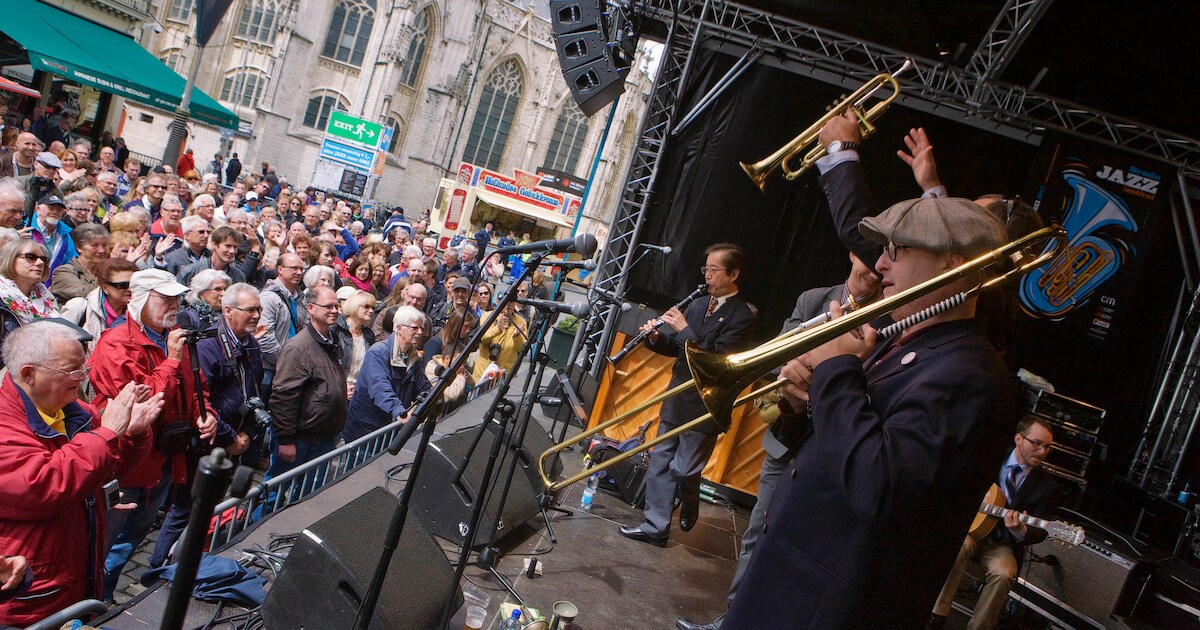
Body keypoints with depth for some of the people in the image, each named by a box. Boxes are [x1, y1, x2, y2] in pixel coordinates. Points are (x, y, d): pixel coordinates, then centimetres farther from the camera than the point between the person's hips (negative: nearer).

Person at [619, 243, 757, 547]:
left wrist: (684, 329, -21)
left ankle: (689, 509, 31)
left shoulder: (743, 317, -12)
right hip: (676, 399, 7)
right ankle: (655, 526, 19)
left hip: (705, 406, -7)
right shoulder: (697, 305, 10)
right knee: (660, 462, 9)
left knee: (684, 469, -1)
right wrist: (656, 337, -5)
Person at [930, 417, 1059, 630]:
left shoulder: (1047, 486, -3)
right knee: (958, 547, -32)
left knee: (1003, 574, -31)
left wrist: (1021, 531, -29)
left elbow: (1039, 532, -6)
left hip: (1003, 544, 0)